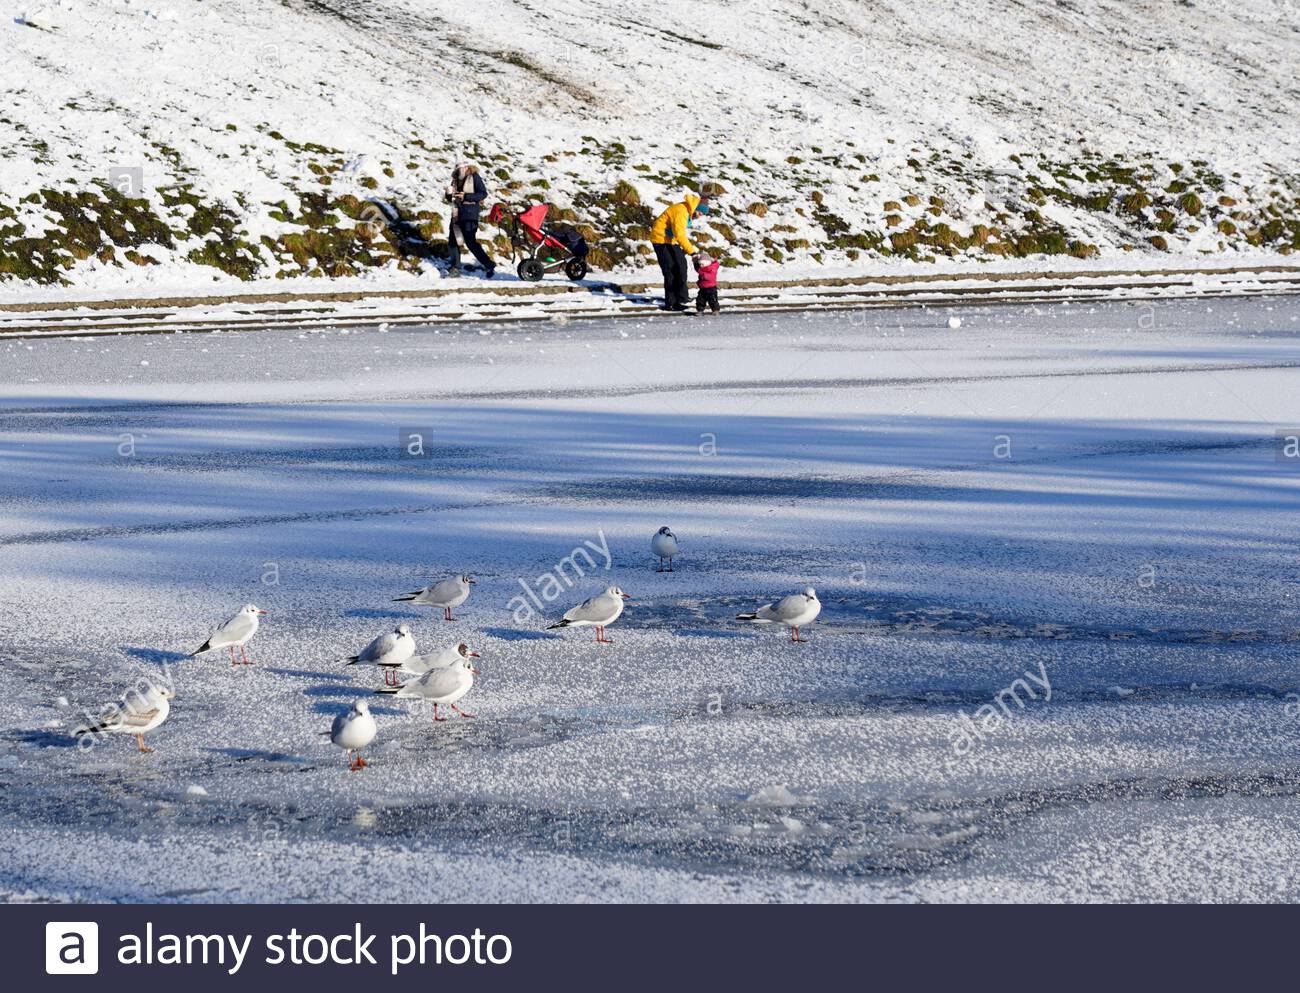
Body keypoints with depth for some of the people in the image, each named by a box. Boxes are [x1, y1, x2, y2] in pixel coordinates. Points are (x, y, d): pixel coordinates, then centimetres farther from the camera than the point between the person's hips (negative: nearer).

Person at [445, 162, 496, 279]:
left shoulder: (474, 177, -6)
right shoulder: (456, 179, 12)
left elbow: (483, 194, -11)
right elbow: (450, 199, 17)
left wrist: (466, 196, -19)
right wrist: (449, 194, -7)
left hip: (469, 213, -7)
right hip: (457, 214, 7)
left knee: (470, 241, -14)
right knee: (452, 241, 8)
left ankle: (489, 266, -9)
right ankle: (455, 269, 17)